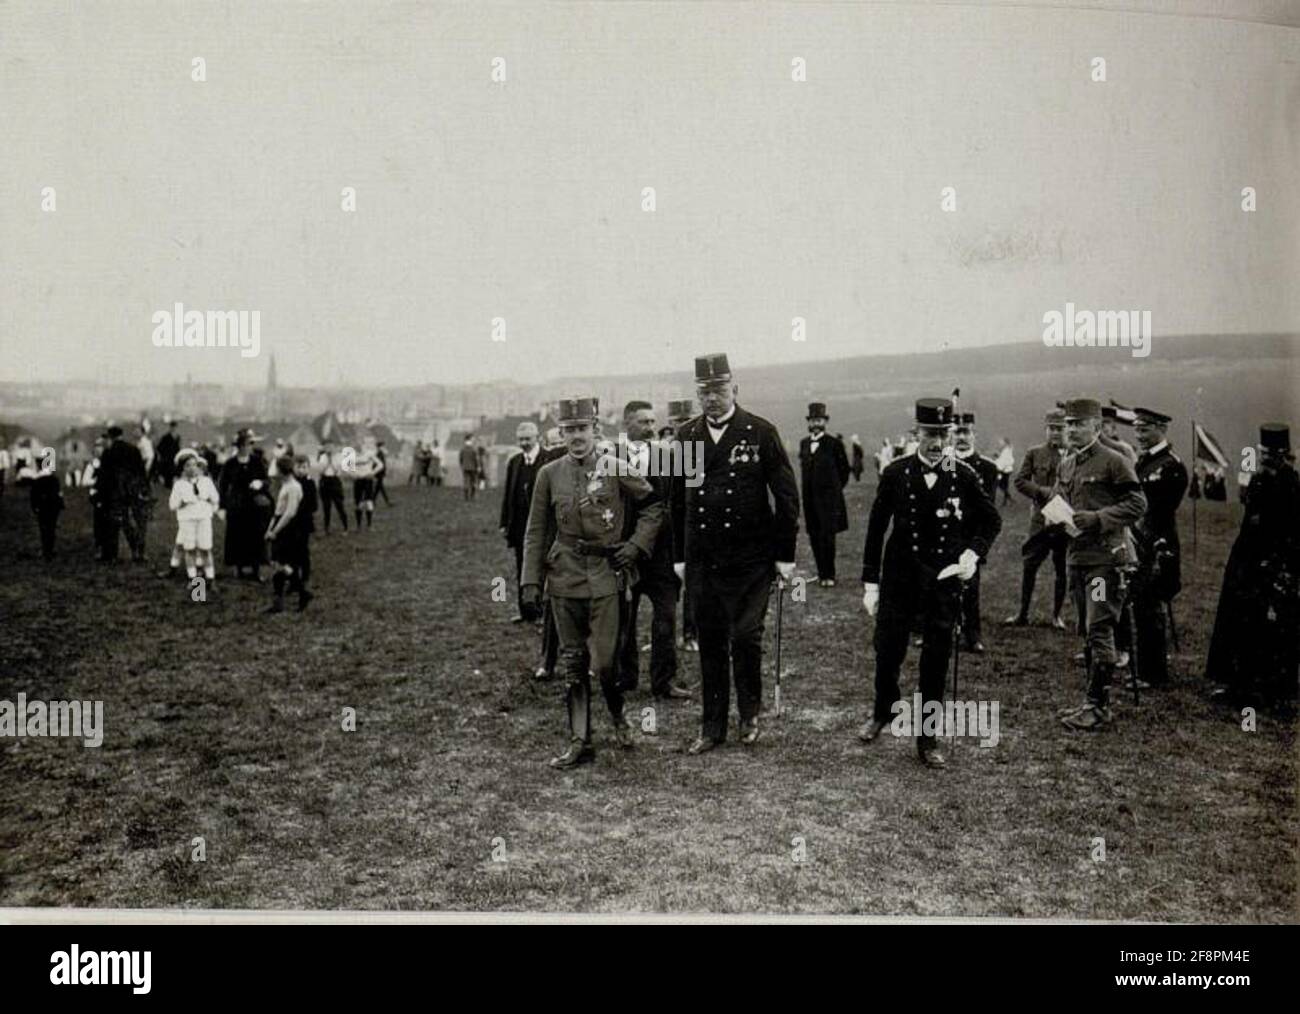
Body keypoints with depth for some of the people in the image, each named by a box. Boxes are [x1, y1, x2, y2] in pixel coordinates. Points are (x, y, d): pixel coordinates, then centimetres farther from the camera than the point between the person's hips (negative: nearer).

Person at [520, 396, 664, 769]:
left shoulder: (616, 469, -3)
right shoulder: (549, 475, 3)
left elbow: (653, 507, 8)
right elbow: (536, 533, 6)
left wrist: (636, 546, -3)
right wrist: (531, 583, 1)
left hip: (605, 578, -2)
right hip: (565, 580, 2)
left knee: (606, 661, -3)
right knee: (573, 664, 6)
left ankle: (619, 717, 27)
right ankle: (580, 742, 15)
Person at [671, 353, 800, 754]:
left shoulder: (761, 432, -3)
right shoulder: (687, 436, 7)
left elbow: (786, 496, -2)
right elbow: (678, 501, 12)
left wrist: (785, 554, -4)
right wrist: (679, 556, 11)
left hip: (751, 560, -3)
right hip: (701, 562, 3)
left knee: (746, 637, -3)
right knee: (710, 644, 9)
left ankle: (750, 714, 21)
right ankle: (712, 728, 19)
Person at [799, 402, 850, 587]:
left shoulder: (834, 443, -4)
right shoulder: (804, 443, 11)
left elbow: (844, 469, 3)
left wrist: (835, 489, 9)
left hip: (829, 498, -5)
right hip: (810, 499, 5)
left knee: (827, 536, -8)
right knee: (814, 537, 7)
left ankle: (828, 575, 0)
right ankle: (822, 573, 16)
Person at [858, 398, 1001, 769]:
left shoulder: (964, 476, -3)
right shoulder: (896, 473, -4)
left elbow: (991, 520, 10)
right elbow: (876, 529, 1)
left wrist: (973, 552, -7)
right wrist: (870, 581, 0)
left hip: (945, 581, 0)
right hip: (899, 579, 0)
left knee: (936, 661, 4)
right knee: (887, 651, 6)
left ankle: (928, 739, 18)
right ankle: (883, 712, 35)